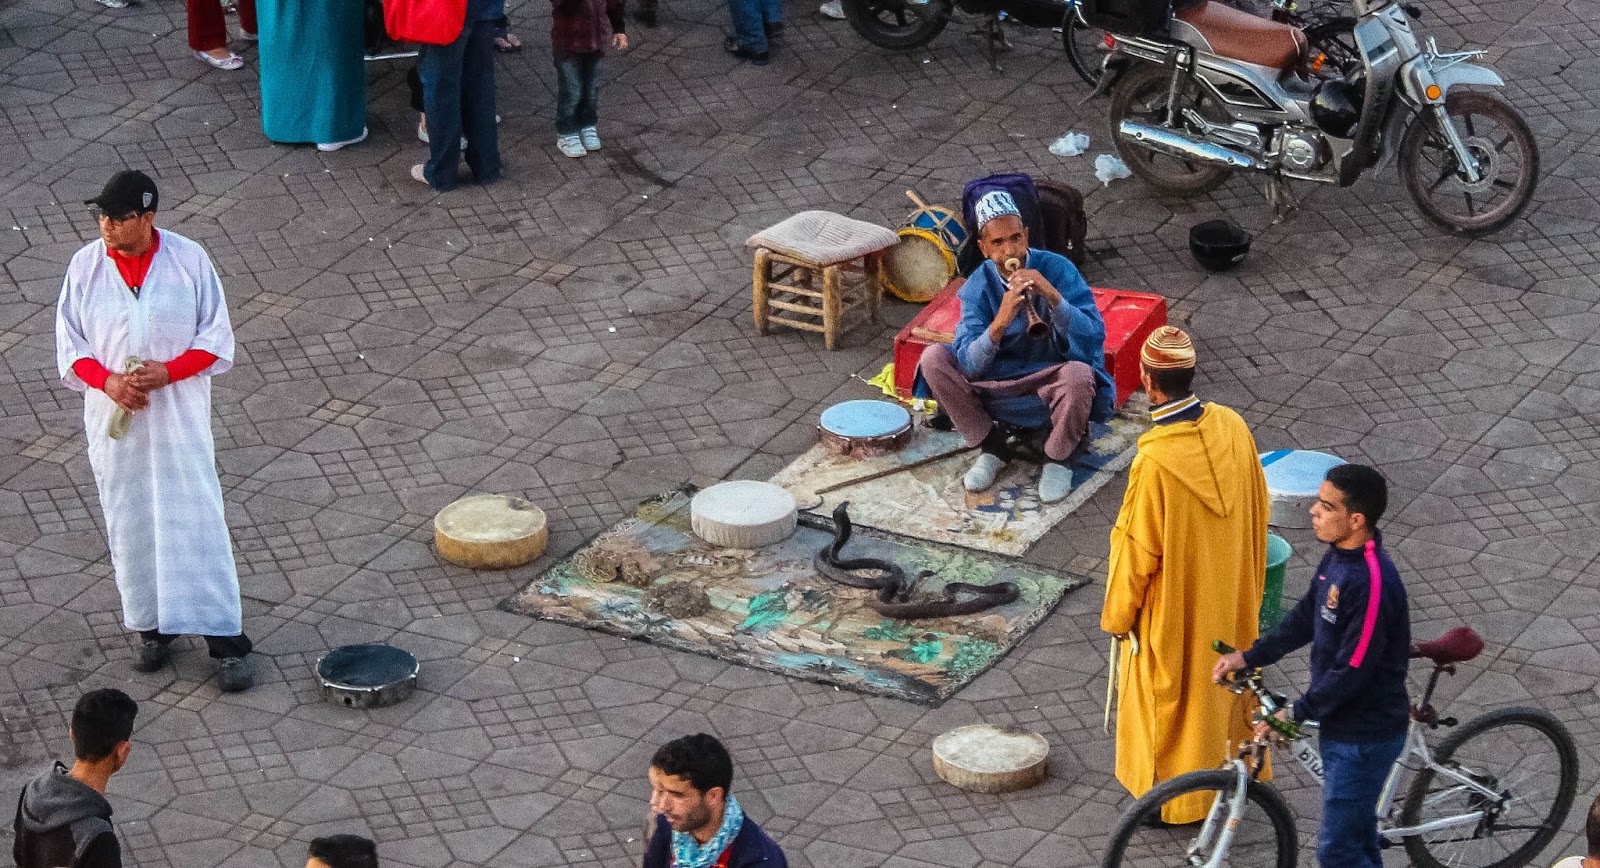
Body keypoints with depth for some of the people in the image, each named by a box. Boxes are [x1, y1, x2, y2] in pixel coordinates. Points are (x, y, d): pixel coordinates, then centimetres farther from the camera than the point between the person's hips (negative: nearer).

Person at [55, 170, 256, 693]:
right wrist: (108, 381, -17)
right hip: (114, 417, 2)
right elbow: (69, 343, 1)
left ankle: (226, 641, 1)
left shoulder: (188, 260, -8)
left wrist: (167, 372, -19)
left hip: (179, 413, -2)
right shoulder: (85, 266, -4)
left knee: (196, 521, -2)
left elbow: (217, 337, -4)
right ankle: (151, 626, 24)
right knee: (129, 522, 8)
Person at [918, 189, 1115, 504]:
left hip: (1052, 380, -3)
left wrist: (1052, 296, -36)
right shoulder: (978, 286, -9)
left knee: (1078, 375, -37)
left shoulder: (1057, 269, -14)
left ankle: (1059, 458, -7)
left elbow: (1094, 339, -23)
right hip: (999, 383, 3)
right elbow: (969, 365, -19)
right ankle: (992, 448, -1)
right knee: (933, 358, -17)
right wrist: (1000, 322, -37)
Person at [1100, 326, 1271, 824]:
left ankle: (1172, 796, 29)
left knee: (1169, 692, 14)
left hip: (1174, 604, -6)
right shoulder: (1232, 427, -14)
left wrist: (1117, 613, -6)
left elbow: (1137, 550, -22)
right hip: (1230, 591, 6)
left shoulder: (1155, 459, -33)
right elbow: (1259, 508, 1)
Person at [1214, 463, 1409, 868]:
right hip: (1342, 724, 9)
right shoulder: (1338, 557, 0)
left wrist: (1295, 713, -19)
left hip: (1365, 735, -9)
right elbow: (1305, 619, 14)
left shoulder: (1371, 581, -30)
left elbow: (1353, 670, -27)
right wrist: (1249, 657, 7)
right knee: (1356, 835, 22)